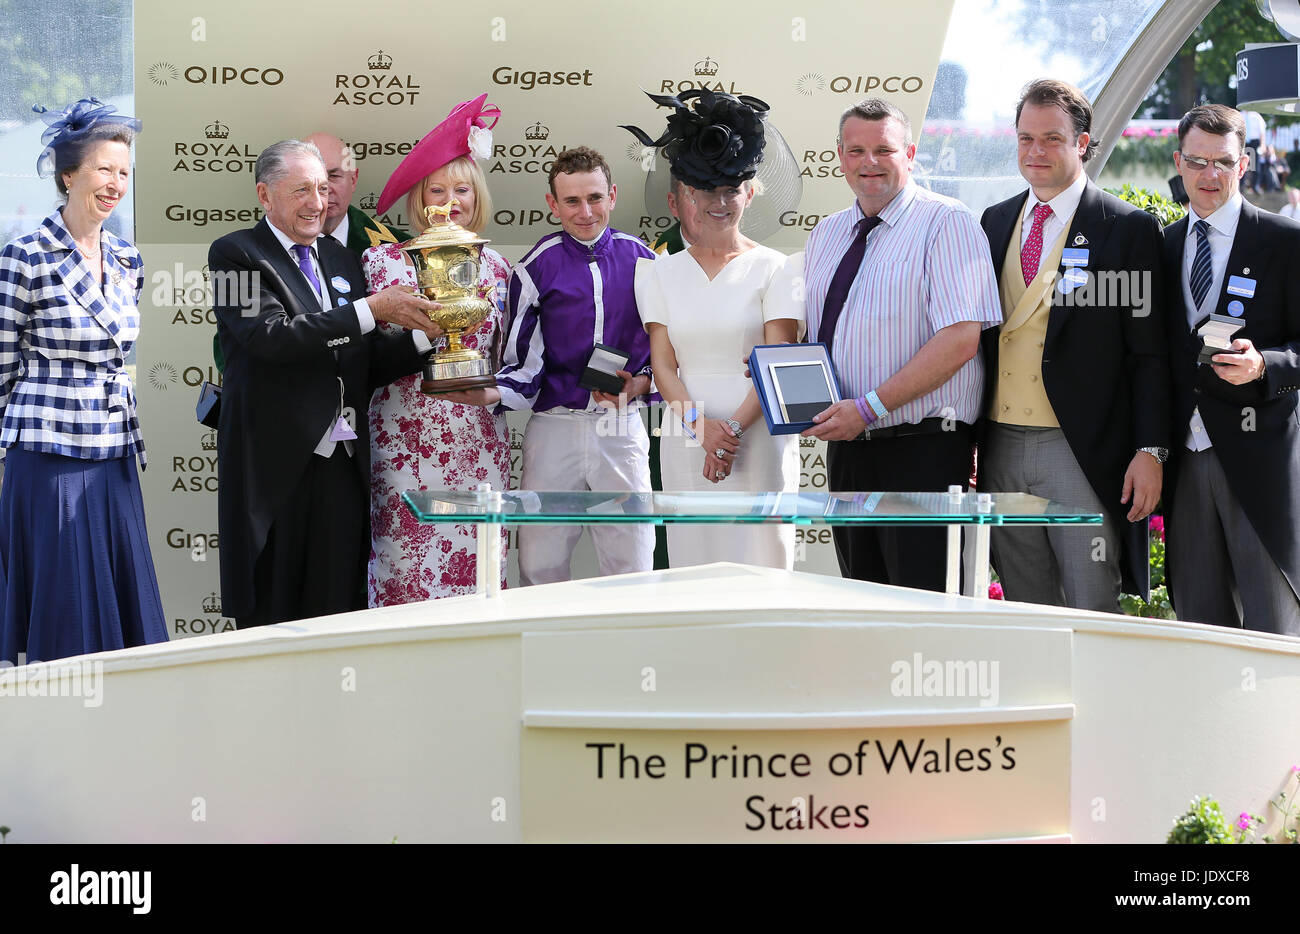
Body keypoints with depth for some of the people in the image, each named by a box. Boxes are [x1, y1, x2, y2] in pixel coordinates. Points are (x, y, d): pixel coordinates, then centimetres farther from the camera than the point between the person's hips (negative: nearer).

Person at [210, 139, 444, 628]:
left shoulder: (341, 259, 18)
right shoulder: (236, 254, -2)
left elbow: (368, 364, 15)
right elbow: (273, 336, -19)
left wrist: (425, 334, -2)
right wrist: (372, 309, -19)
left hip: (343, 466, 6)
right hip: (276, 466, -5)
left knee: (337, 613, 5)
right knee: (269, 620, 0)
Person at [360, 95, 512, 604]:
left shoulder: (494, 266, 13)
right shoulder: (383, 260, 2)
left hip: (480, 445, 3)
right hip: (406, 444, -3)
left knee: (477, 579, 1)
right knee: (408, 581, -7)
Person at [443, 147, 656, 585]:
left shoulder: (642, 261, 7)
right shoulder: (536, 269, 2)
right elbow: (524, 365, 1)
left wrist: (639, 384, -7)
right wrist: (489, 394, -18)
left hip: (623, 429, 1)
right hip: (555, 429, -1)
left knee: (631, 568, 1)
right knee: (540, 567, -1)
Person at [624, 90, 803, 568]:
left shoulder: (773, 269, 1)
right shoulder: (662, 272, 10)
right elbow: (662, 362, 4)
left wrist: (735, 426, -18)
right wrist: (701, 425, -12)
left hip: (758, 434, -3)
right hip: (685, 437, 3)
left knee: (758, 557, -3)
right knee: (693, 559, 3)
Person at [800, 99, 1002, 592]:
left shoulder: (945, 223, -8)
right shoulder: (826, 235, 16)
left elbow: (960, 339, -18)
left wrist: (870, 407, -20)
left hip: (921, 456, -7)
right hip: (846, 449, 7)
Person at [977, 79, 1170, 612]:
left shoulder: (1127, 228, -2)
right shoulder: (995, 223, 14)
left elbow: (1149, 355, -5)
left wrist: (1150, 451, -12)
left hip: (1083, 452, -5)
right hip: (1002, 447, 5)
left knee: (1093, 617, -4)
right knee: (1026, 618, 10)